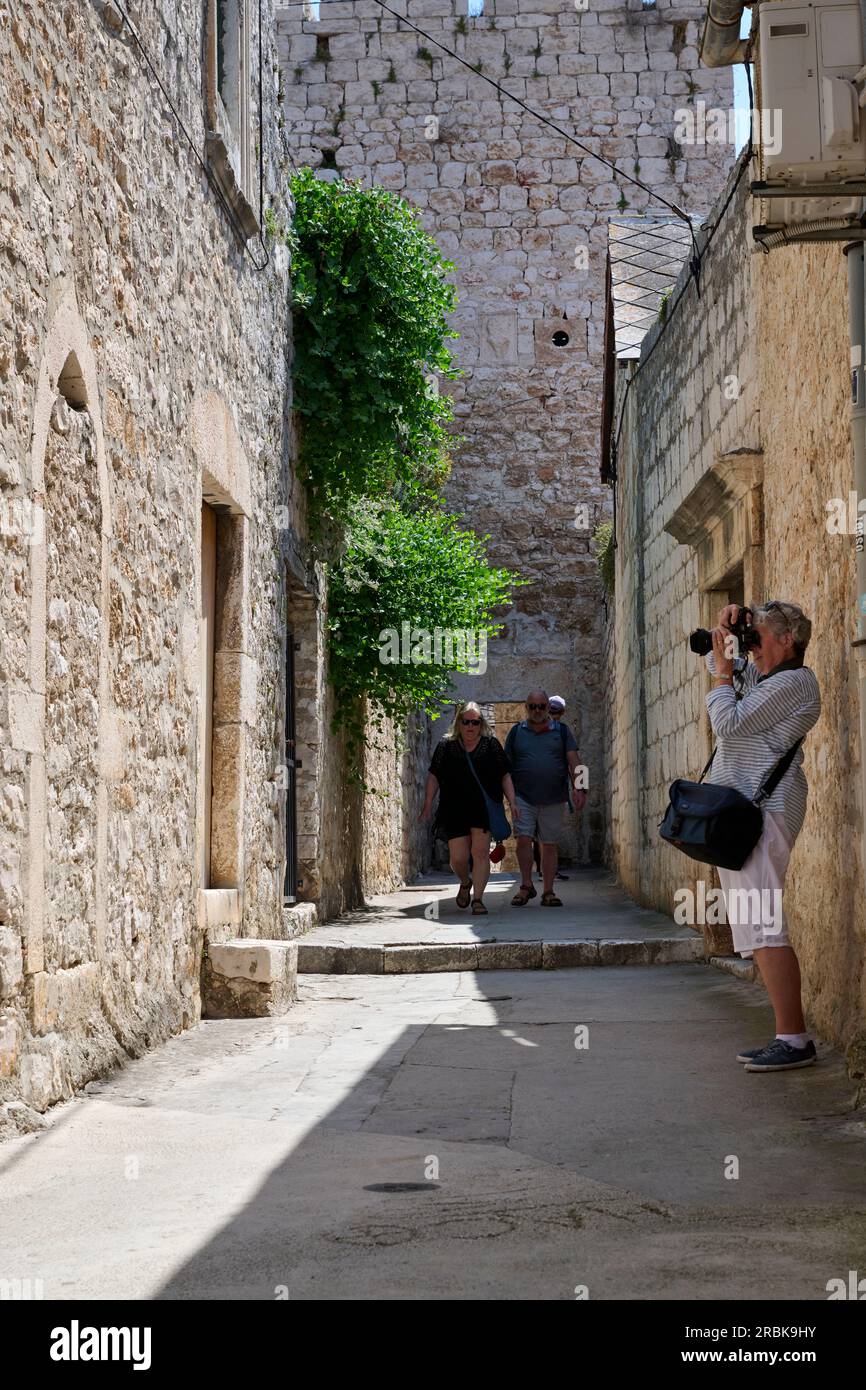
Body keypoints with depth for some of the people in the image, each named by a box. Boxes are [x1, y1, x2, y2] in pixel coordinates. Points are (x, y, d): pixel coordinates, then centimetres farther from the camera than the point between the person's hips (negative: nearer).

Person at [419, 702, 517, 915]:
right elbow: (433, 777, 9)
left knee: (480, 852, -10)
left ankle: (478, 899, -7)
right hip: (454, 810, 1)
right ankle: (465, 883, 32)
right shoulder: (446, 746, 7)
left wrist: (512, 802, -2)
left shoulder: (491, 745, 7)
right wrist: (428, 805, 3)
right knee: (458, 857, -1)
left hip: (484, 808, -1)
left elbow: (505, 776, 8)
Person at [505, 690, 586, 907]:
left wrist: (579, 789, -7)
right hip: (524, 797, 0)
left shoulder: (561, 731, 10)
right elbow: (507, 766, 12)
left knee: (549, 845, 4)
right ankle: (526, 886, 3)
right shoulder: (516, 732, 10)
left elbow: (573, 762, 5)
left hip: (553, 799, 0)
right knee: (523, 840, -12)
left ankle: (548, 892, 10)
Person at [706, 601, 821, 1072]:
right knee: (755, 929, 8)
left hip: (762, 808, -11)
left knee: (762, 924, -15)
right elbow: (717, 663, 37)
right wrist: (723, 634, 17)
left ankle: (794, 1040, -16)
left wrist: (722, 668, -5)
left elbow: (729, 722, -17)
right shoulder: (760, 676, 19)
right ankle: (789, 1037, 10)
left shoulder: (793, 682, -11)